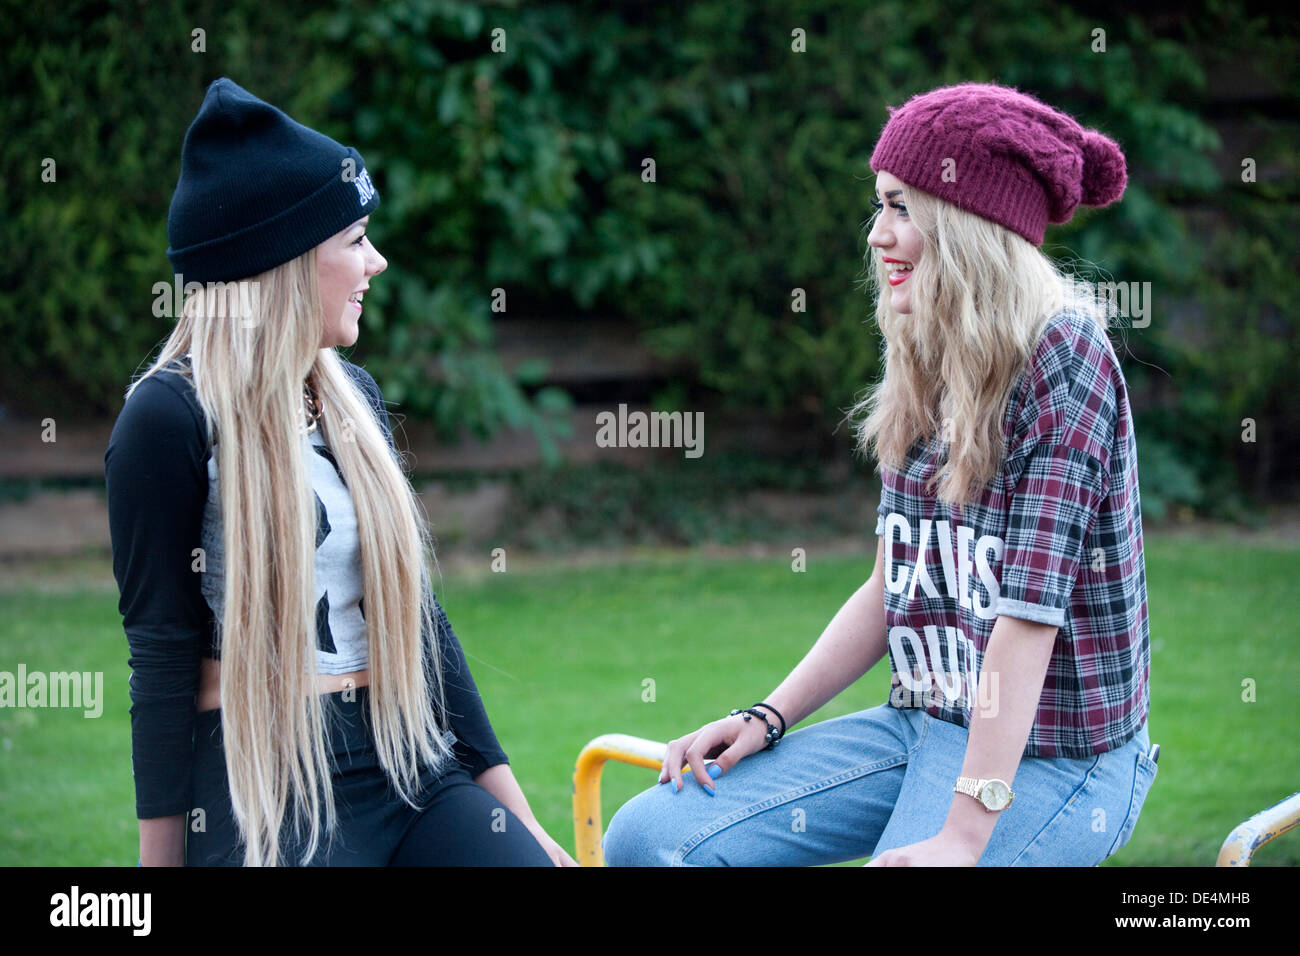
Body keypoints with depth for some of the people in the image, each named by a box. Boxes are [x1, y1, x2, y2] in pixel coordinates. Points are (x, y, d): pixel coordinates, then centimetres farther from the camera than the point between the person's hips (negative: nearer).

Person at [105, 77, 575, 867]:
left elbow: (414, 607, 14)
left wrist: (513, 807, 13)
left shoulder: (355, 395, 12)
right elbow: (163, 654, -8)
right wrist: (164, 854, -8)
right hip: (261, 783, -7)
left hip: (407, 763, 7)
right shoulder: (173, 416, -9)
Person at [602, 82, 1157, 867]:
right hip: (922, 724, 8)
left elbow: (1031, 604, -22)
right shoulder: (924, 373, 9)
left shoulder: (1063, 358, -15)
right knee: (648, 836, -5)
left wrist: (965, 832, -25)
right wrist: (766, 719, 2)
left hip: (1049, 757, -8)